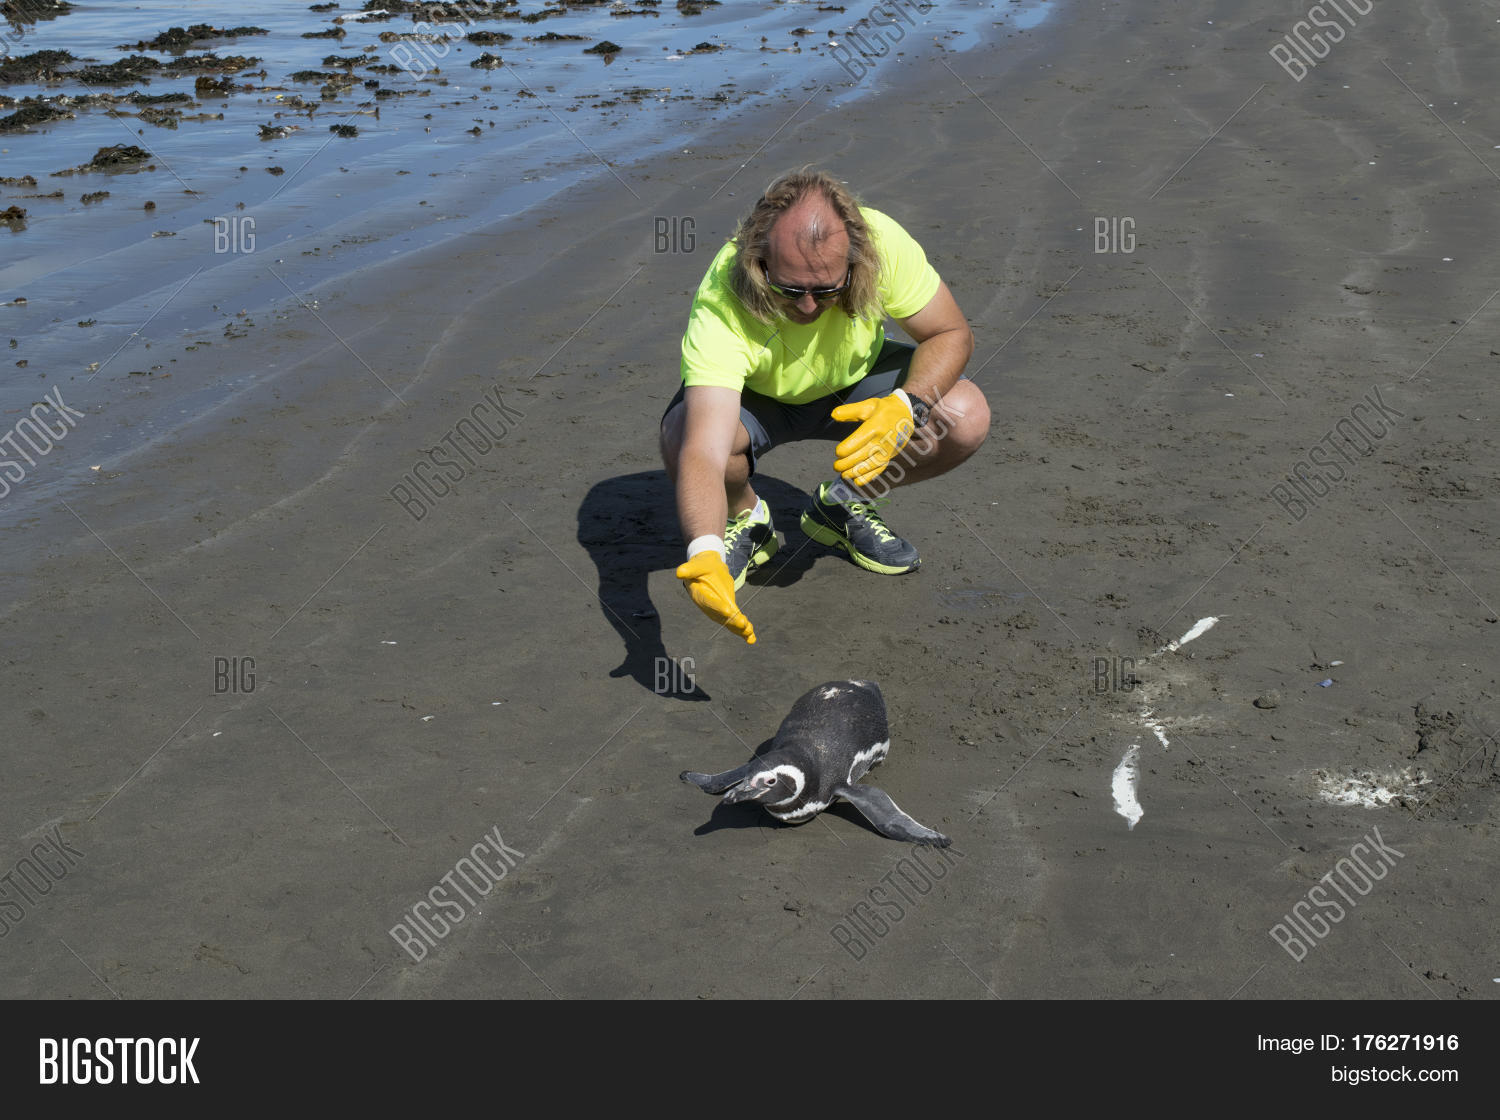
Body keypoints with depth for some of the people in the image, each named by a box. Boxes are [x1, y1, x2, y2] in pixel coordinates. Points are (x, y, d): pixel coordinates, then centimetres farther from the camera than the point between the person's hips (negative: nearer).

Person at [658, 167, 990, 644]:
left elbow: (952, 334, -17)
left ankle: (844, 504, 5)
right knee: (680, 439, -35)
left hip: (854, 384, 3)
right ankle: (745, 518, 2)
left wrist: (906, 406, -37)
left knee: (965, 416, -24)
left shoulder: (882, 242, -33)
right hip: (754, 397, -2)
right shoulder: (721, 307, -40)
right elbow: (703, 452, -47)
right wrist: (704, 553, -65)